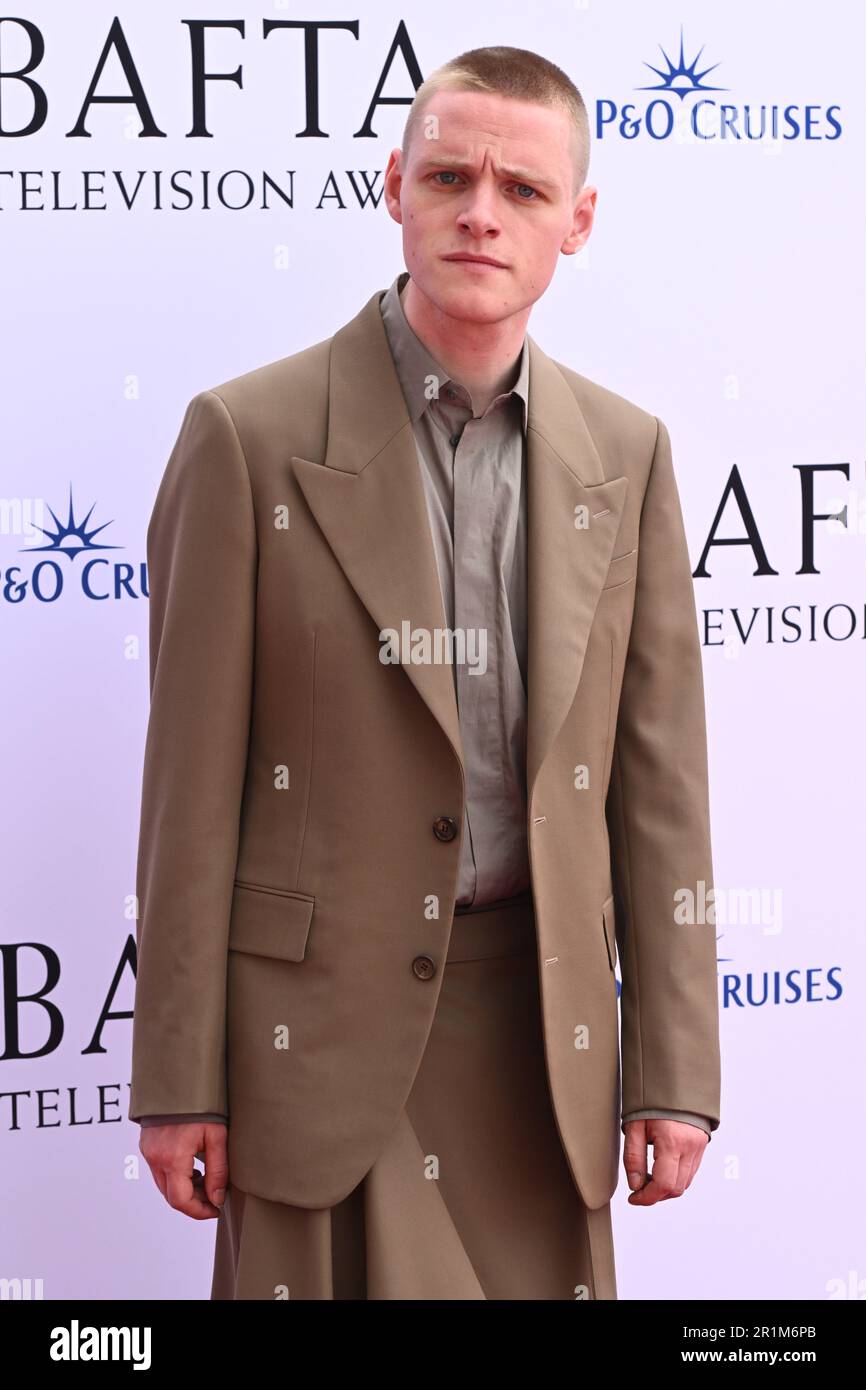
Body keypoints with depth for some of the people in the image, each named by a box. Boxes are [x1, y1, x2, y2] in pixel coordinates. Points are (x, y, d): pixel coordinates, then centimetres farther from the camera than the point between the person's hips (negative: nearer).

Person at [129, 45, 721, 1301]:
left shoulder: (625, 452, 4)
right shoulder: (251, 434, -6)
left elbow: (659, 776, 5)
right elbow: (194, 781, -5)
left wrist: (674, 1069, 3)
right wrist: (176, 1080, -5)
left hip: (541, 1016, 3)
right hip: (323, 1013, -3)